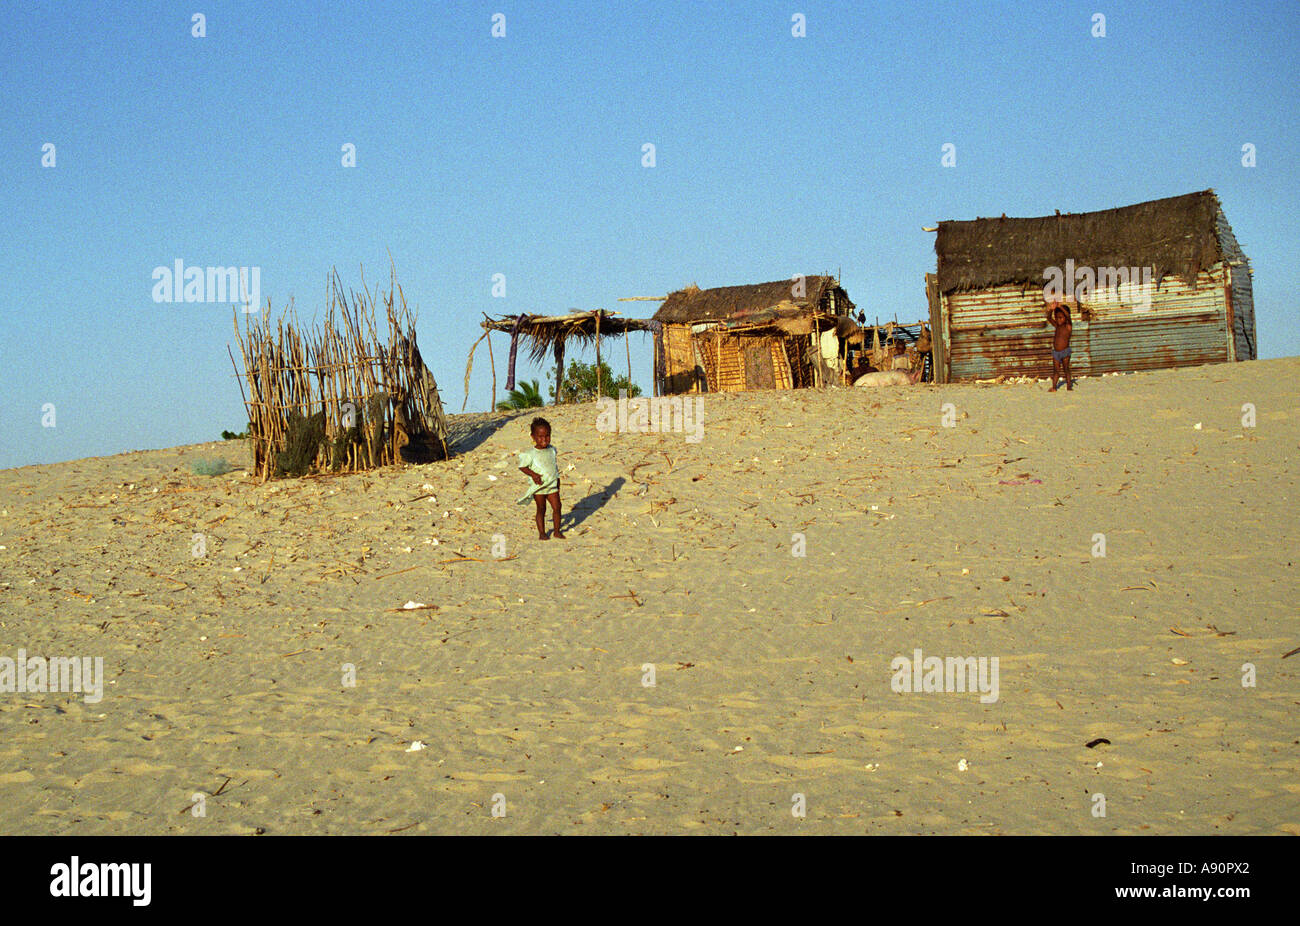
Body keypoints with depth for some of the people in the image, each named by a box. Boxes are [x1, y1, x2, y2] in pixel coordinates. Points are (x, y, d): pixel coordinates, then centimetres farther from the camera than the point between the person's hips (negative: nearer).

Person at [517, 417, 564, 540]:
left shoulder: (553, 450, 5)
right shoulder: (530, 454, -10)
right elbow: (522, 466, -6)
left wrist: (558, 484, 16)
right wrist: (533, 474, -20)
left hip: (552, 486, 4)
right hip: (539, 487, -4)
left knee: (557, 507, -1)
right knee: (541, 509, 2)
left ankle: (557, 531, 12)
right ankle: (542, 533, 13)